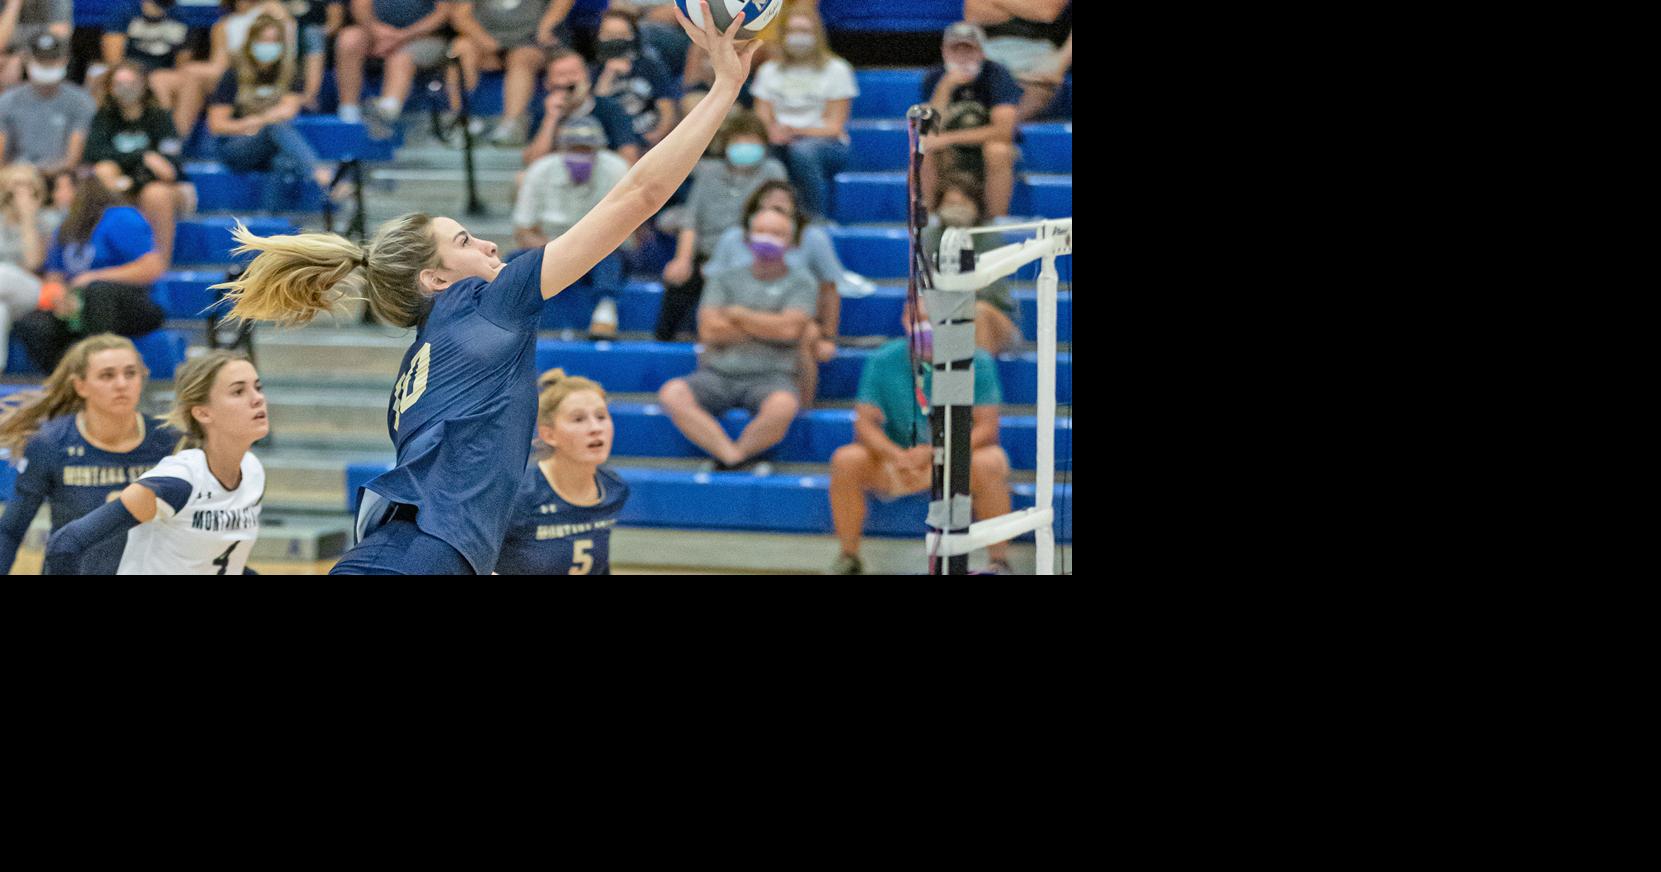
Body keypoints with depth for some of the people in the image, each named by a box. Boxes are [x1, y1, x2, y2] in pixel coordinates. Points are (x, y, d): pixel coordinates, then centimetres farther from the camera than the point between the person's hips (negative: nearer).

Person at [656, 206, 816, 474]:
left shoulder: (801, 283, 10)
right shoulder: (726, 279, 17)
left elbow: (788, 328, -9)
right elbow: (709, 331, 1)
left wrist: (736, 314, 1)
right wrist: (768, 328, -1)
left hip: (770, 377, -3)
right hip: (717, 374, 3)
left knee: (783, 406, -39)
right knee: (672, 393, -28)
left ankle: (728, 461, -20)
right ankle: (736, 458, -32)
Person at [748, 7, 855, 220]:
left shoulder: (835, 70, 6)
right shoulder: (769, 71, 18)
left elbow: (834, 127, -2)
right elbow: (762, 121, 10)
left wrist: (794, 131, -18)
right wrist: (772, 132, -16)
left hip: (826, 144, -2)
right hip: (779, 145, 2)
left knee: (802, 151, -40)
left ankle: (816, 220, -32)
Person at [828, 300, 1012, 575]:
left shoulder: (977, 363, -11)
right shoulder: (883, 362, -6)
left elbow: (986, 428, -15)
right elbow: (865, 423, -7)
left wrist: (933, 452, -30)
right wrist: (897, 455, -29)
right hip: (896, 461, 2)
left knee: (989, 462, -34)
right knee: (846, 460, -24)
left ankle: (999, 563, -20)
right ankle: (848, 559, -7)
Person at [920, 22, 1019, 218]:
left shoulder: (997, 75, -14)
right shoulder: (935, 79, -5)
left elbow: (1003, 130, -25)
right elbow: (930, 133, -16)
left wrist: (947, 139, -28)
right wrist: (946, 88, -29)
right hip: (952, 159, 2)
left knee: (997, 150, -35)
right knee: (923, 150, -27)